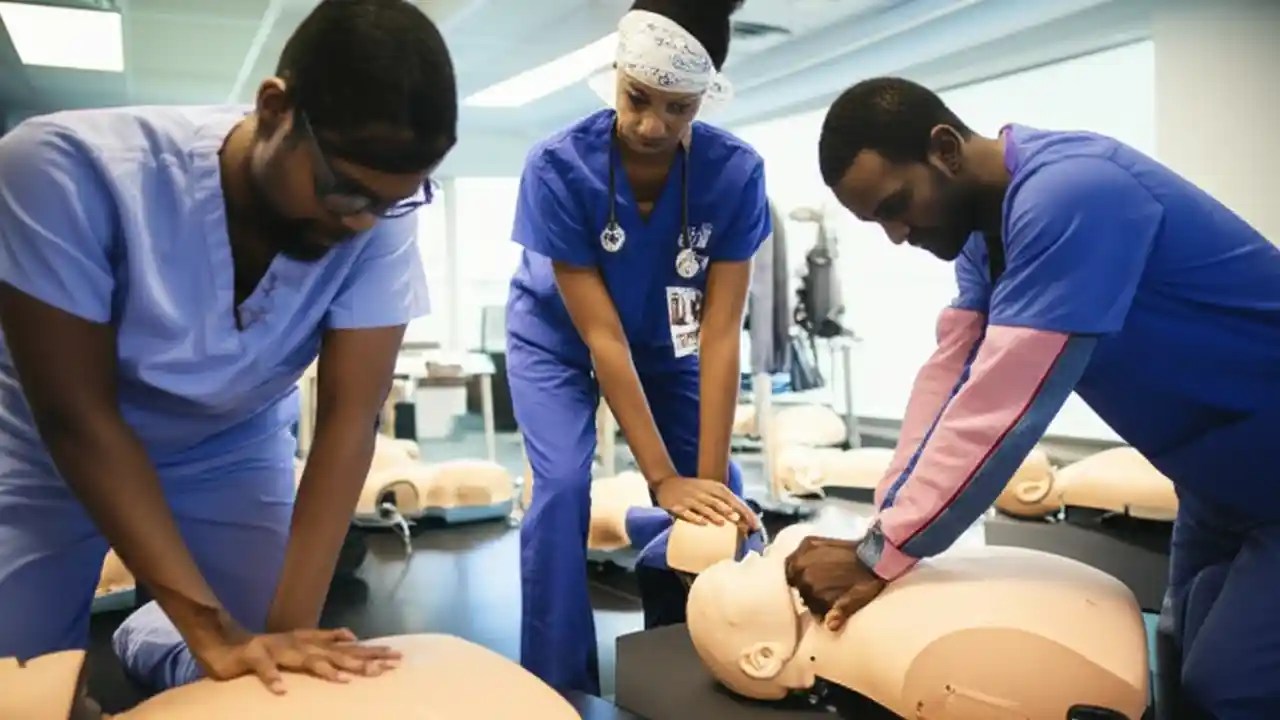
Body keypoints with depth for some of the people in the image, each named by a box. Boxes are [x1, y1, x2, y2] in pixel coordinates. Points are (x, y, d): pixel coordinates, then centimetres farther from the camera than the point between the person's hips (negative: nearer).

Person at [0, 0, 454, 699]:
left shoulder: (380, 220, -27)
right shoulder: (69, 169, -33)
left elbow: (348, 415, -24)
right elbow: (77, 416, -28)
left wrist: (292, 622, -29)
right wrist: (209, 624, -31)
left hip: (233, 451, 2)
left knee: (256, 681, 0)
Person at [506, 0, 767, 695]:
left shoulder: (735, 172, -28)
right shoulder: (558, 166, -33)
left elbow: (720, 334, -27)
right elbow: (601, 336, -32)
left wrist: (710, 474, -29)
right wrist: (663, 478, -32)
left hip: (663, 341, 3)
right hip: (557, 337, -2)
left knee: (722, 492, -7)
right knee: (563, 483, -21)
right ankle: (557, 682, -4)